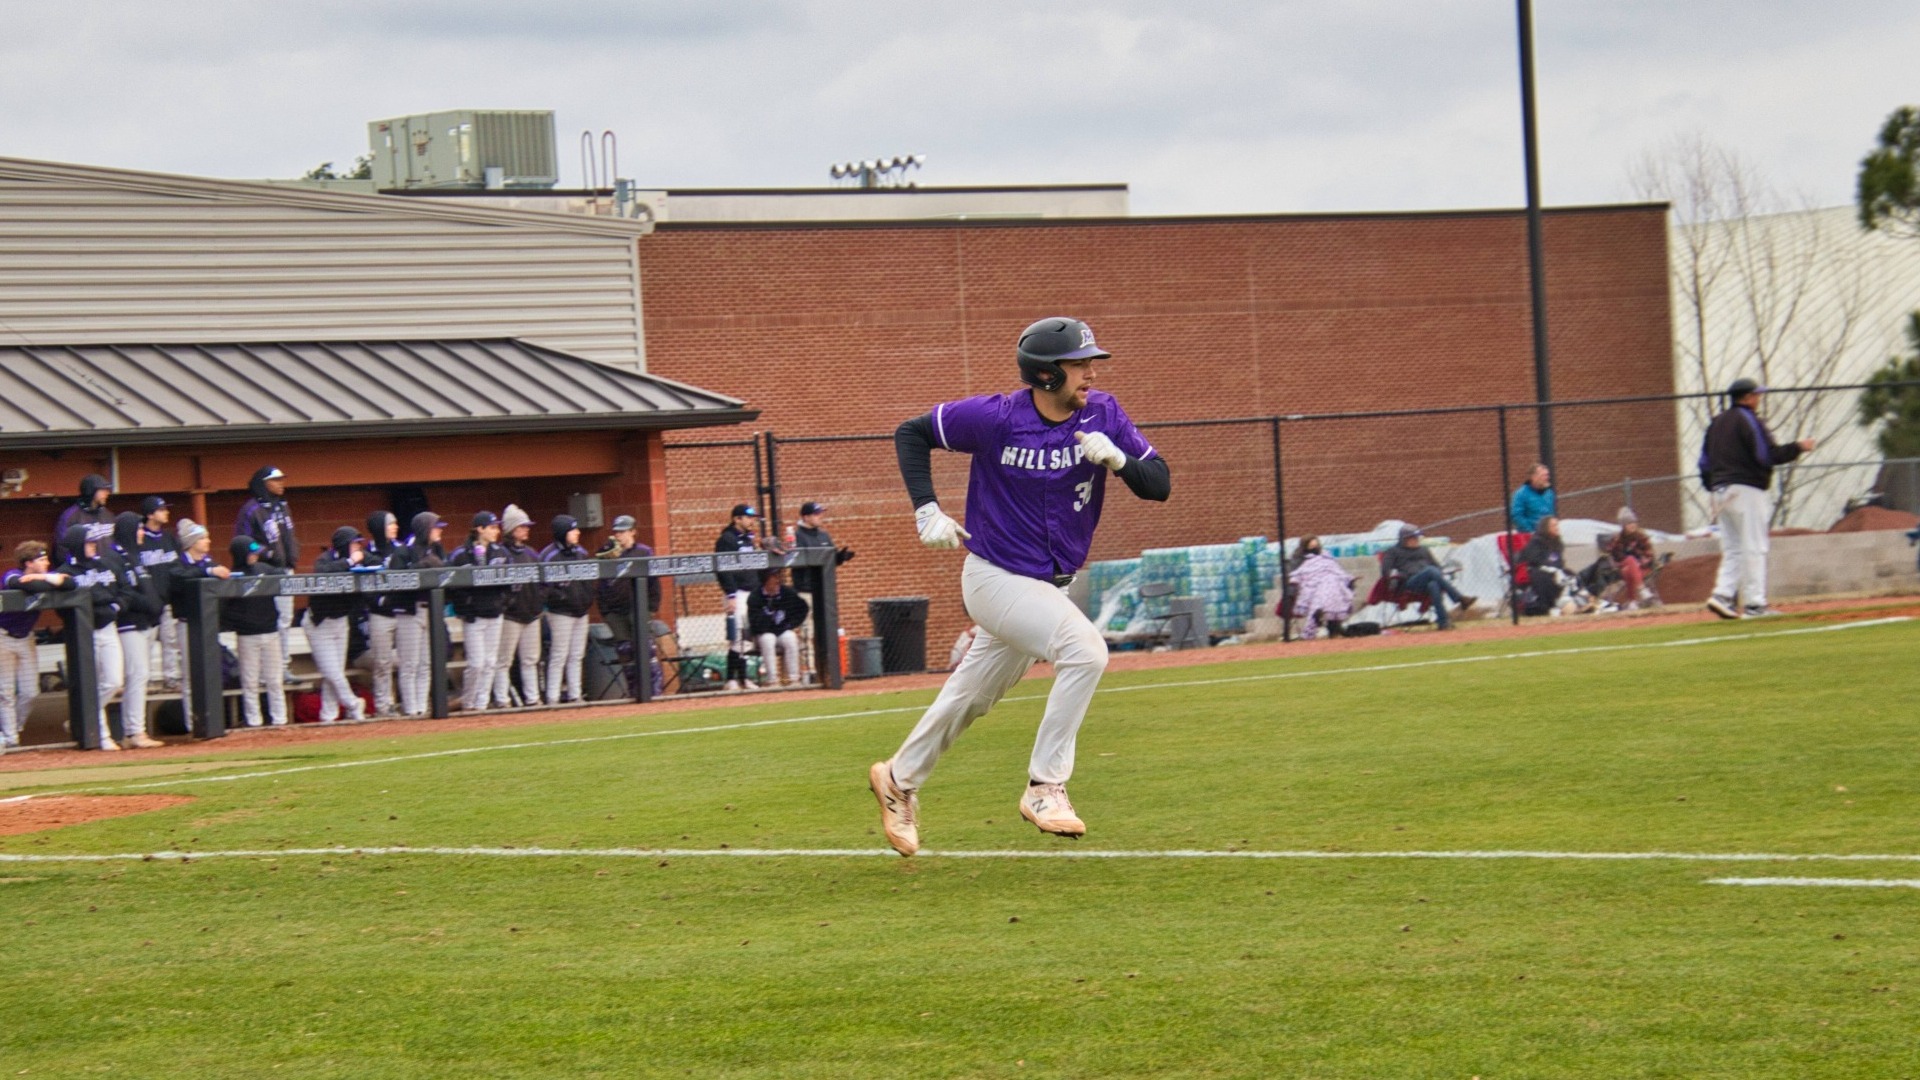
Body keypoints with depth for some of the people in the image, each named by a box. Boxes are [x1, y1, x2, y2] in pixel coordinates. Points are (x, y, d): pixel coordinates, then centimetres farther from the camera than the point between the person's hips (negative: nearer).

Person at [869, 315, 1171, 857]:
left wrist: (1117, 458, -26)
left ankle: (899, 779, 39)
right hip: (996, 579, -6)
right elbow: (911, 433, -3)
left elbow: (1159, 484, -7)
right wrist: (926, 508, -12)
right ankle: (1044, 787, -19)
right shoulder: (996, 418, -16)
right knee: (1085, 649, -26)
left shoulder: (1102, 415, -5)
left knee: (969, 699, 19)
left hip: (1049, 587, 6)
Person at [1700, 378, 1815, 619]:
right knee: (1754, 549, -5)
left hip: (1721, 491, 8)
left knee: (1733, 551, 10)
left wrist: (1713, 488, 19)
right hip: (1746, 490, -8)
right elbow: (1768, 454, -15)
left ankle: (1723, 595, -5)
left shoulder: (1716, 423, 17)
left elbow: (1705, 462, 16)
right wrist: (1799, 447, -5)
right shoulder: (1748, 420, -8)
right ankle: (1754, 604, -7)